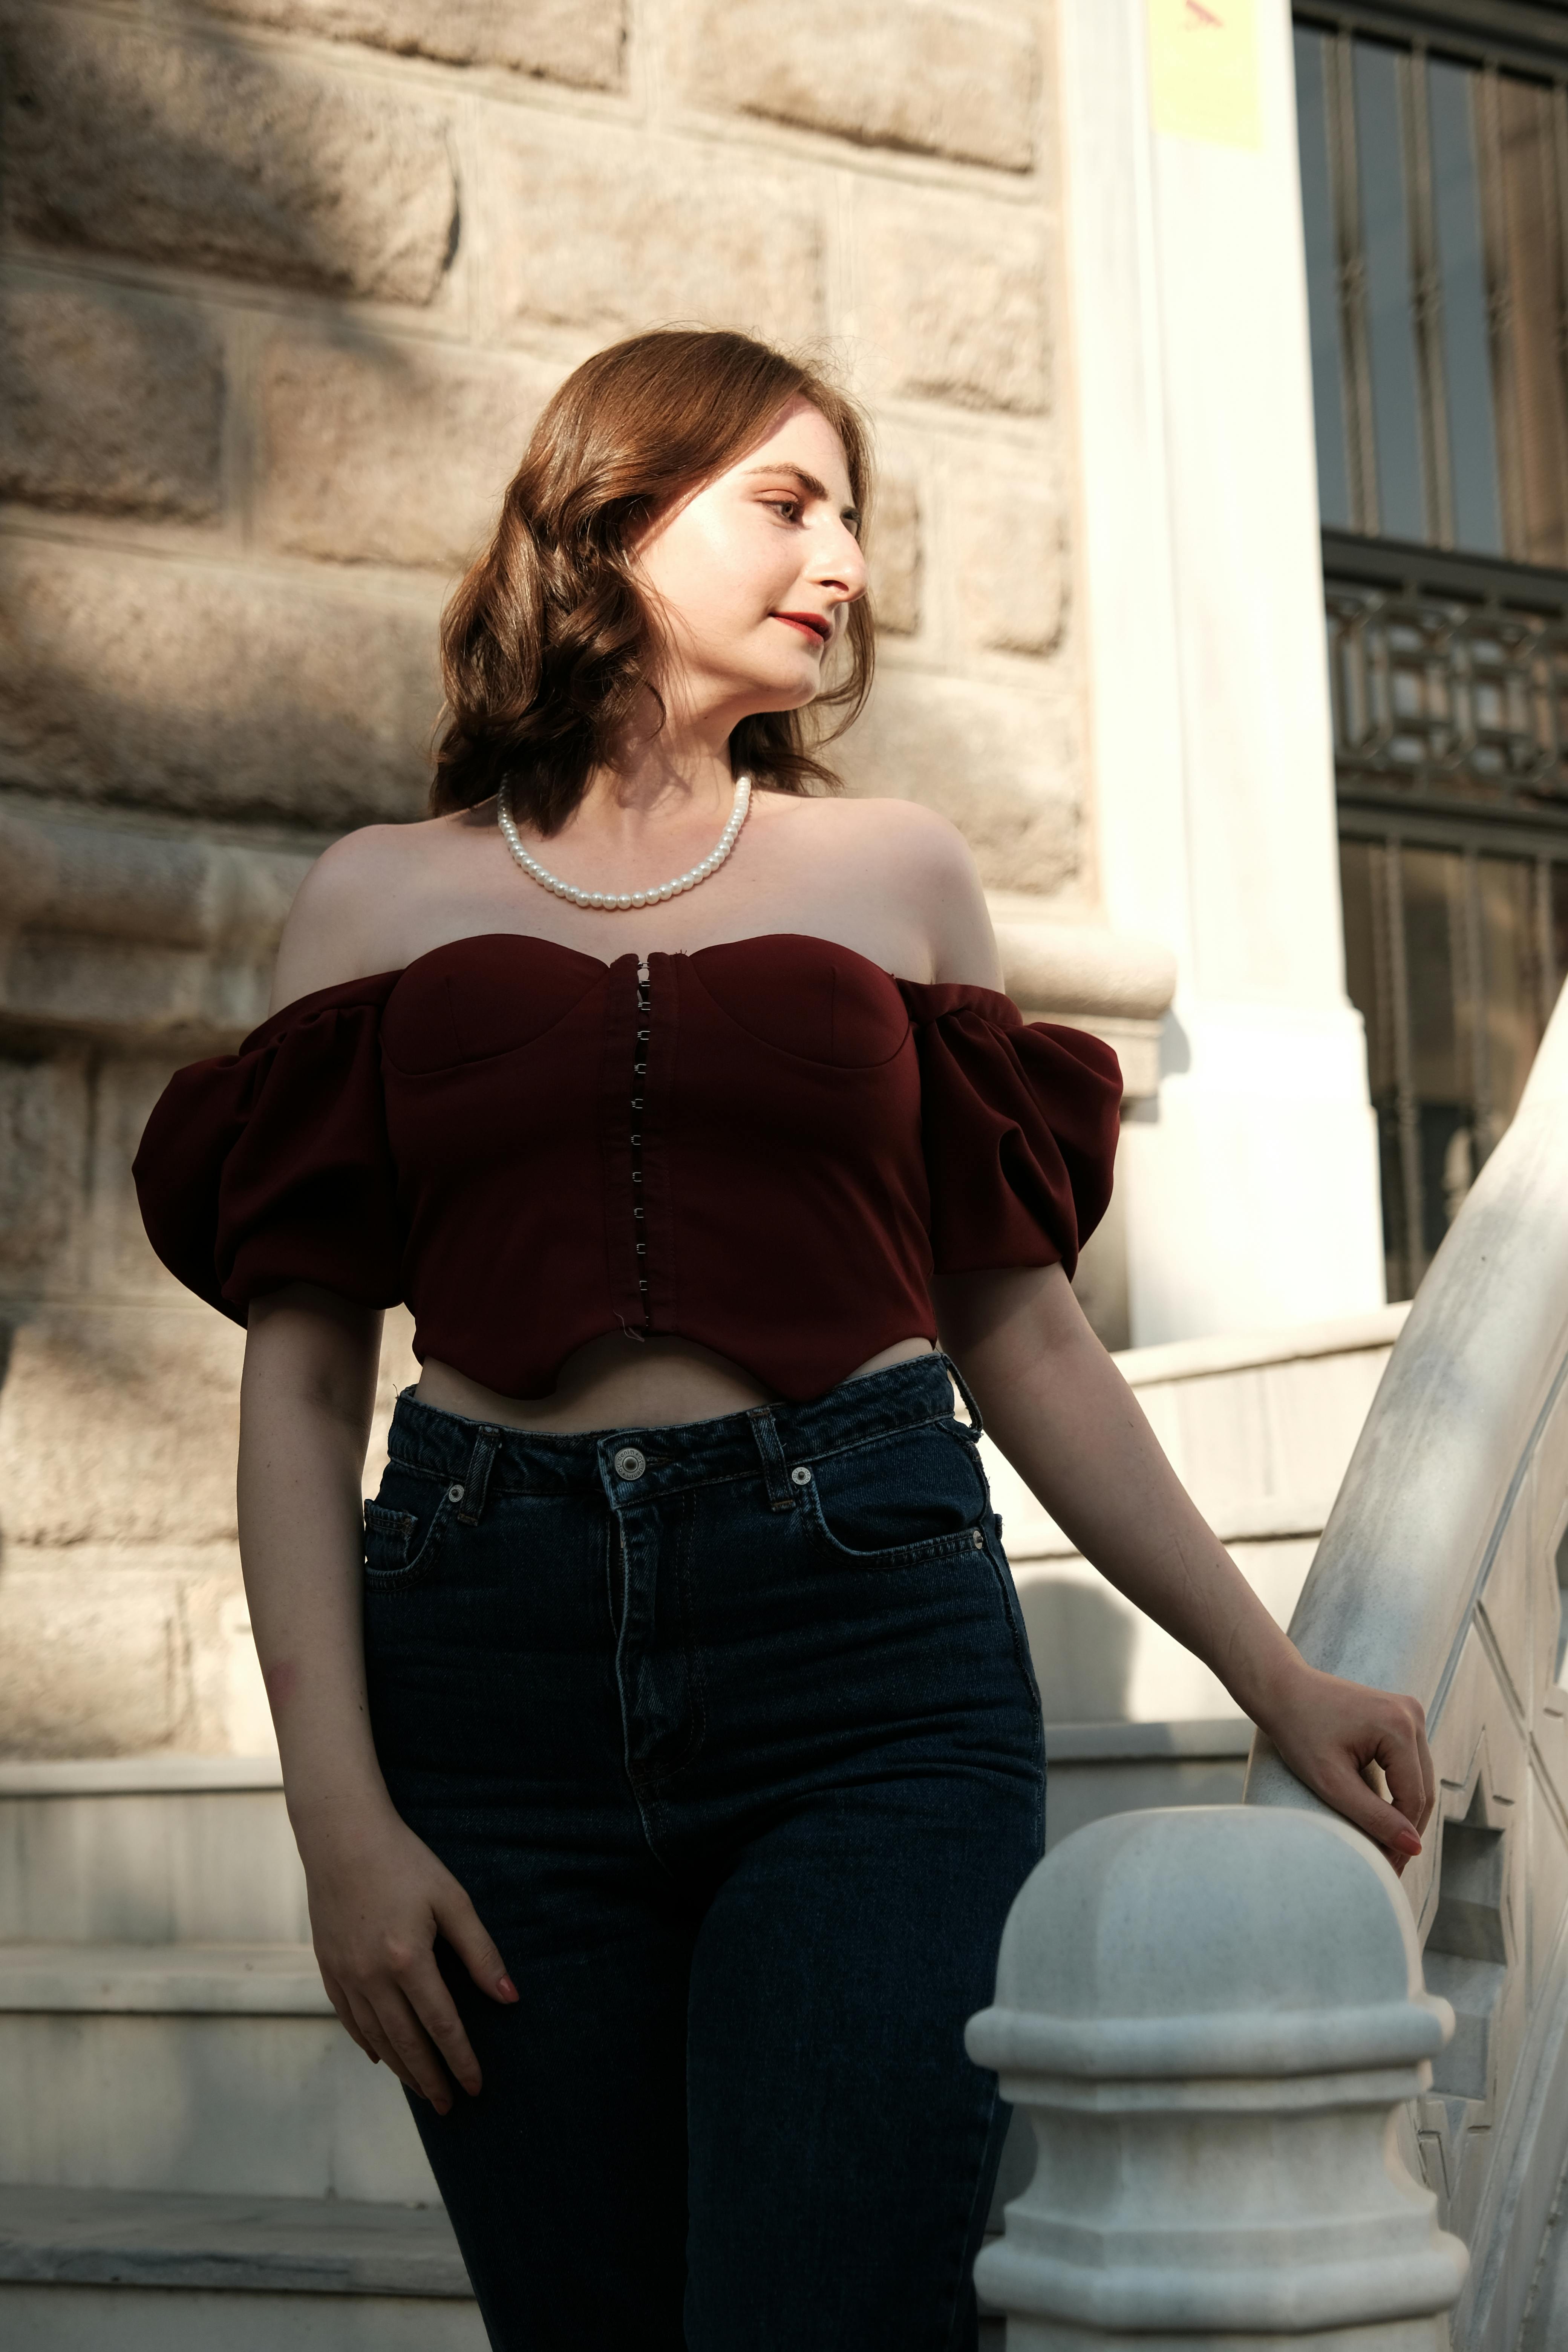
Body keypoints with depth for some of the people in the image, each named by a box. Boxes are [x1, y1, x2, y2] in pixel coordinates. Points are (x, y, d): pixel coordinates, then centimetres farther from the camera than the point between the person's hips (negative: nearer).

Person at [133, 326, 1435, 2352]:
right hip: (501, 1683, 0)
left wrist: (1272, 1677, 10)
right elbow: (300, 1381, 6)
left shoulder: (895, 873, 16)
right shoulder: (385, 901, 13)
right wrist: (339, 1811, -5)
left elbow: (1023, 1342, 16)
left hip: (868, 1654, 0)